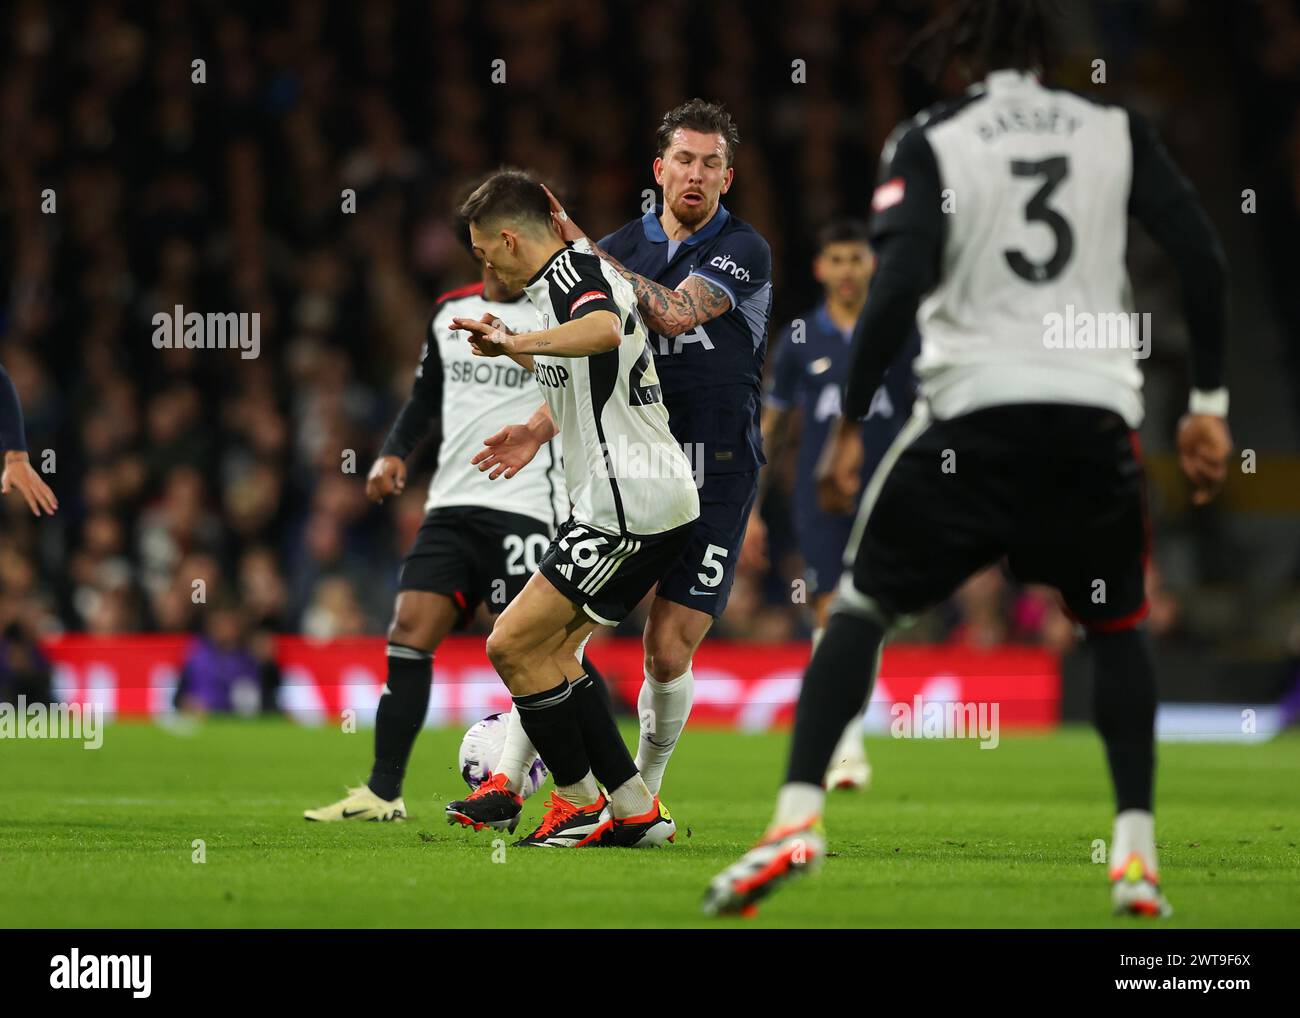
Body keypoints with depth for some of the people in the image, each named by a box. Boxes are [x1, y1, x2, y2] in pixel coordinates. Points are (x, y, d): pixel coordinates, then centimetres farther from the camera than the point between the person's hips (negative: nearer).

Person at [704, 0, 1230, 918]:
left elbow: (899, 288, -9)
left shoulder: (930, 144, 2)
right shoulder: (1116, 133, 9)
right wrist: (1208, 405, 10)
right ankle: (1137, 855, 10)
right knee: (1117, 624, 22)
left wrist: (851, 422, -3)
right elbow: (1203, 261, 4)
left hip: (975, 415, -2)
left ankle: (799, 817, -4)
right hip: (1097, 415, 2)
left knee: (863, 605, 13)